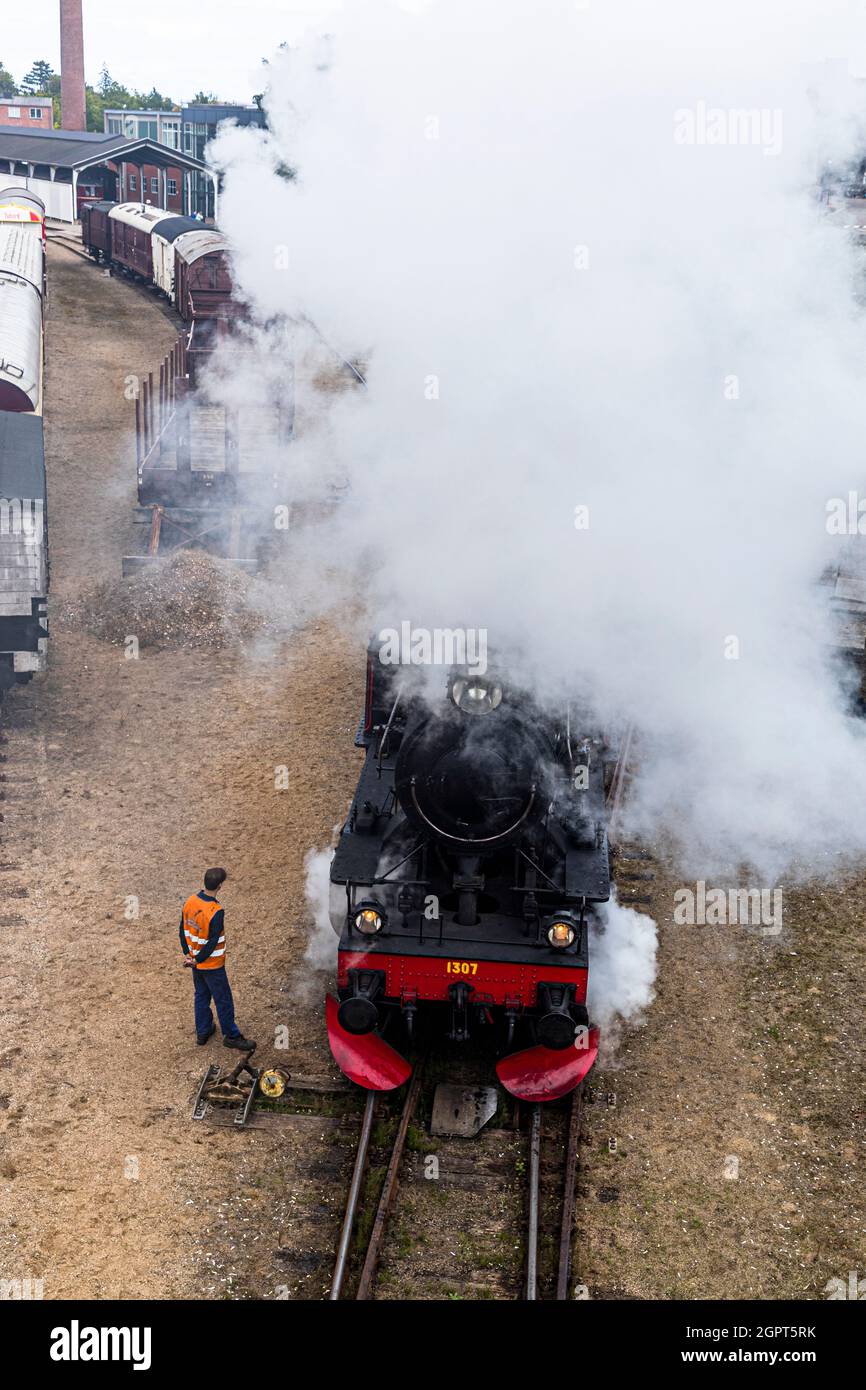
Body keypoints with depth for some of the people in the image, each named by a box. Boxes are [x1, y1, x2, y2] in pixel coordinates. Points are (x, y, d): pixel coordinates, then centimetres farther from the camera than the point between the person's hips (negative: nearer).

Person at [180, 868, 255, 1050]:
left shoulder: (190, 902, -8)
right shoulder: (216, 912, -30)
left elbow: (183, 929, 1)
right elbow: (213, 942, -25)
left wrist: (187, 954, 7)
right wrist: (197, 960, -11)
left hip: (196, 961, 7)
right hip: (212, 965, -7)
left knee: (201, 996, 25)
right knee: (223, 1000, 11)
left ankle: (202, 1032, 40)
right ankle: (231, 1036, 26)